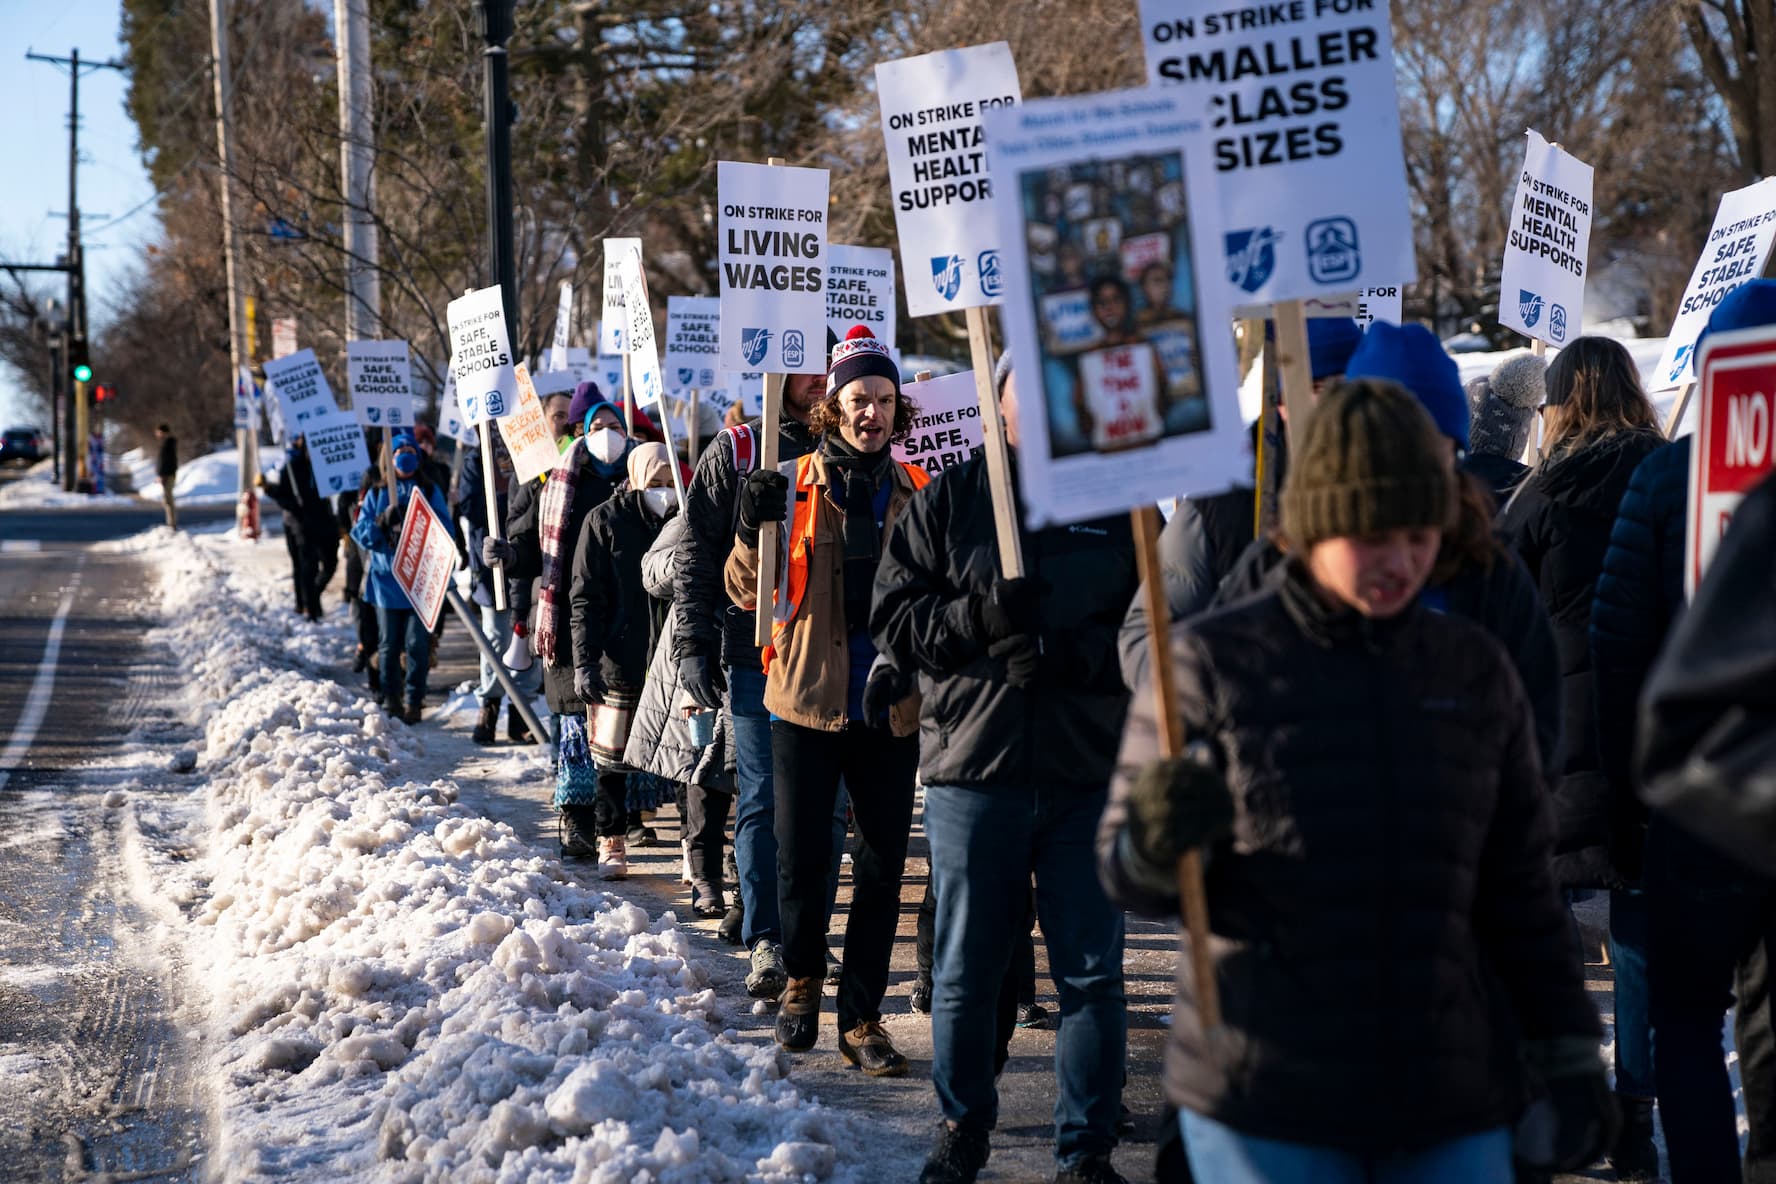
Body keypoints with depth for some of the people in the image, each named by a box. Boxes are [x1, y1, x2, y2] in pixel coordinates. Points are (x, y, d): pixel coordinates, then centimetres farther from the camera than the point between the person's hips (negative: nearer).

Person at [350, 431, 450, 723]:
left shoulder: (430, 492, 8)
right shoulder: (376, 494, 11)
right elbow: (361, 533, 3)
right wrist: (382, 524, -15)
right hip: (387, 580, 2)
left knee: (418, 644, -3)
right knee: (389, 645, 6)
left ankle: (414, 702, 3)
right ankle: (390, 701, 14)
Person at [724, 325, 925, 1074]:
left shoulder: (917, 493, 5)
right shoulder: (793, 485, 0)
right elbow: (747, 591, 1)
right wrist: (753, 526, -17)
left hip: (890, 709, 2)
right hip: (806, 701, -1)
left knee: (882, 869, 4)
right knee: (801, 858, 2)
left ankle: (861, 1019, 15)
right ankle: (802, 979, 30)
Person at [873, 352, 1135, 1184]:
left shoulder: (1120, 504, 7)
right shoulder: (946, 501, 7)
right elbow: (894, 618, 2)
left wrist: (1079, 654, -15)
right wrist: (979, 617, -15)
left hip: (1088, 775, 0)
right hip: (973, 768, 0)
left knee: (1091, 971, 3)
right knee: (967, 967, 9)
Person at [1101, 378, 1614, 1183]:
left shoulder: (1474, 671, 7)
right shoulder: (1212, 663, -3)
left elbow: (1517, 885, 12)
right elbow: (1129, 876, -2)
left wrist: (1570, 1056, 8)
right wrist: (1161, 841, -24)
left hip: (1452, 1108, 3)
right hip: (1265, 1104, -3)